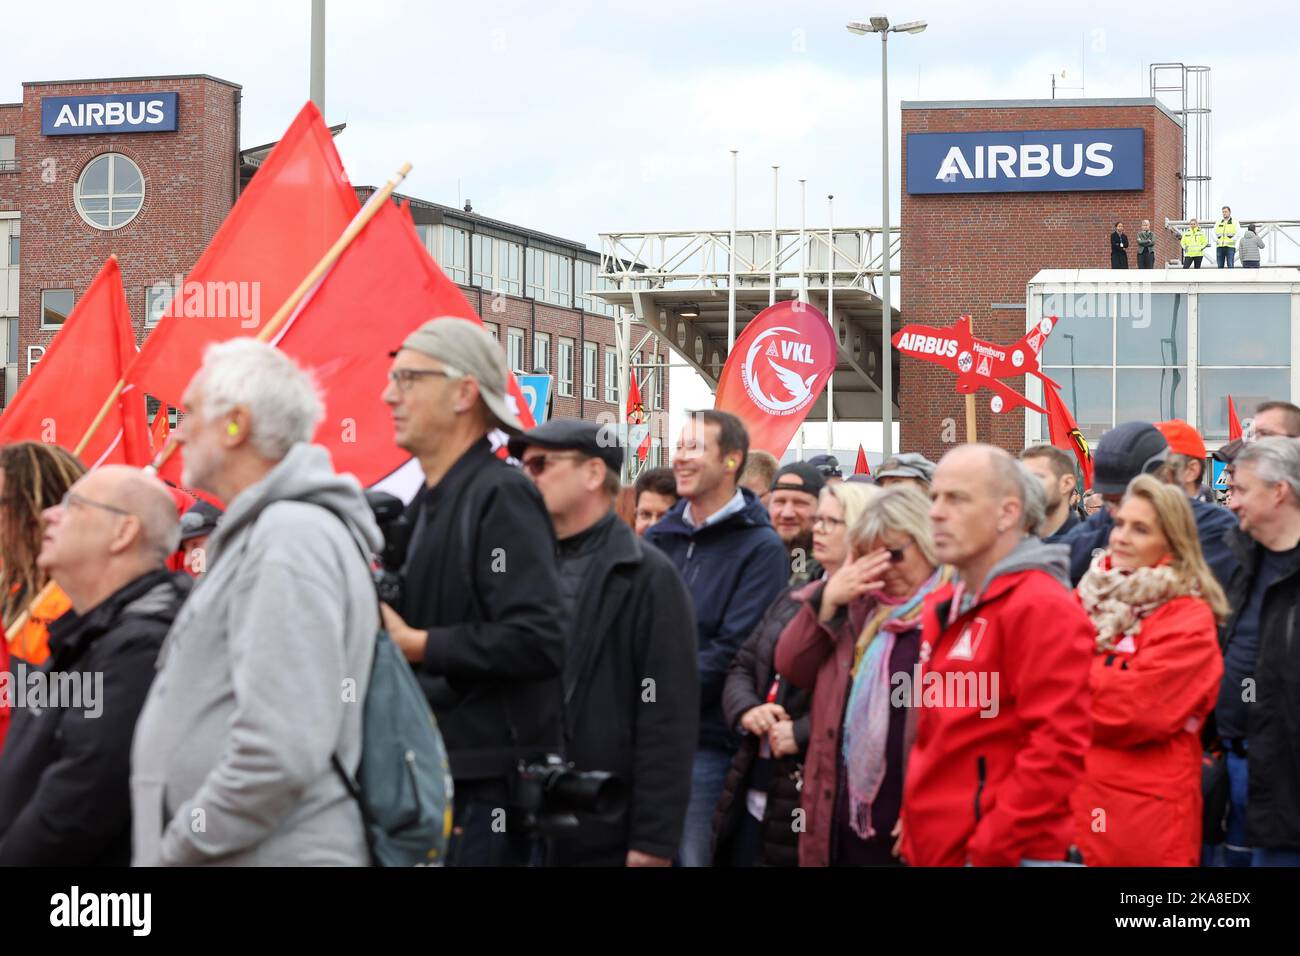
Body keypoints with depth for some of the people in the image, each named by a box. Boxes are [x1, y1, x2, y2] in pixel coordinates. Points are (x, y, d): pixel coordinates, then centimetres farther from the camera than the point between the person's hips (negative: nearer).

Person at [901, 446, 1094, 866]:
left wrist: (990, 851, -20)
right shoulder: (944, 606, 15)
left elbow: (1057, 746, -20)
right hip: (936, 849, 9)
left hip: (1005, 854, -8)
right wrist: (915, 832, 16)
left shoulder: (1041, 607, -13)